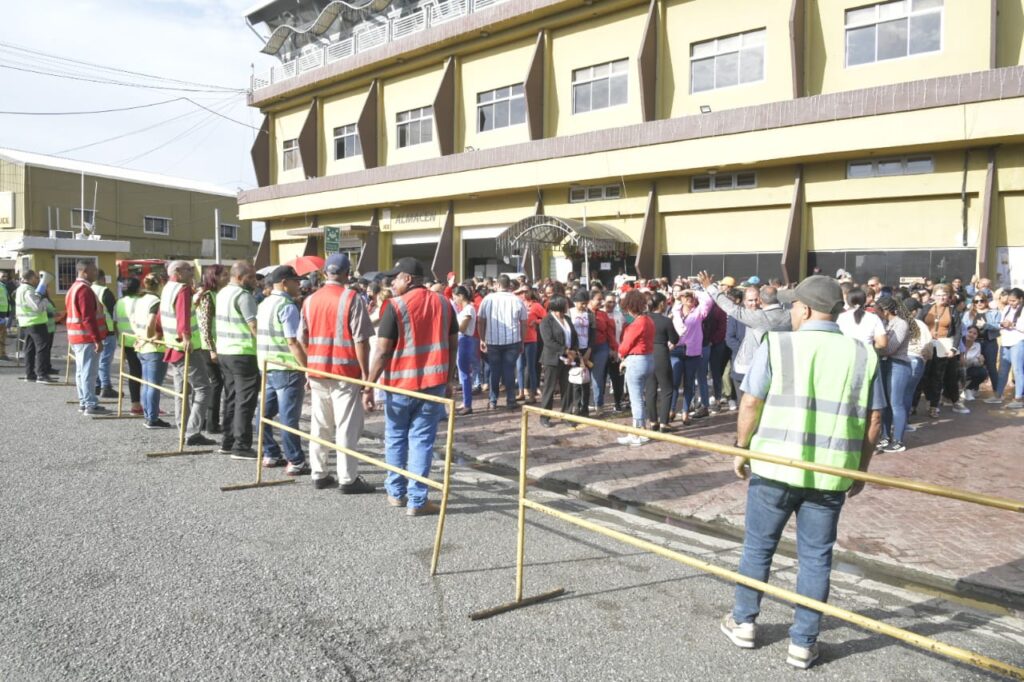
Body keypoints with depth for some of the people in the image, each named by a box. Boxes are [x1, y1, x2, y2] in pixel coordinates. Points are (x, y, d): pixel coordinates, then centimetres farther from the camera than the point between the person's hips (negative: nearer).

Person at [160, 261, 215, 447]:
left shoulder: (167, 288, 13)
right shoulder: (183, 289, -14)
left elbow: (162, 316, 26)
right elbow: (183, 315, -31)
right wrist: (186, 336, -43)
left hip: (173, 348, 10)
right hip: (187, 349, -10)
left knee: (182, 392, 13)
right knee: (202, 389, -8)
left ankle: (184, 432, 16)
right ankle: (193, 433, -12)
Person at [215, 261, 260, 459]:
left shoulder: (222, 293, 14)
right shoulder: (243, 295, -14)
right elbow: (253, 326, -20)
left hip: (224, 351, 9)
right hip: (243, 353, -9)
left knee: (231, 397, 15)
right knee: (246, 400, -5)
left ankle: (227, 442, 21)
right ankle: (242, 446, -4)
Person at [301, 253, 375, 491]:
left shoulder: (310, 300, 9)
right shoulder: (352, 299, -9)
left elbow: (303, 340, 12)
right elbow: (360, 341, -13)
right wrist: (365, 373, -8)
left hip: (317, 371, 6)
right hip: (345, 372, -6)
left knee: (319, 425, 13)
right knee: (347, 427, 0)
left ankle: (319, 475, 19)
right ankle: (348, 479, 3)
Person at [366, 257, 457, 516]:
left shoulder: (396, 306, -9)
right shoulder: (443, 304, 5)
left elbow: (383, 351, -12)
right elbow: (453, 346, 8)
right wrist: (449, 380, 16)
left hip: (400, 382, -3)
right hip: (434, 383, 3)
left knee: (395, 437, 15)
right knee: (422, 440, 5)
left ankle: (396, 492, 25)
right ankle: (417, 501, 5)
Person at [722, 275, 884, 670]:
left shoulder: (777, 345, -6)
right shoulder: (863, 356, 3)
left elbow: (751, 404, -6)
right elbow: (873, 420, 4)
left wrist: (742, 449, 7)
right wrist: (861, 468, 14)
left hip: (774, 466, -2)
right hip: (830, 474, 2)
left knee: (757, 548, 15)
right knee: (815, 557, 12)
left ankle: (744, 623, 28)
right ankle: (803, 643, 20)